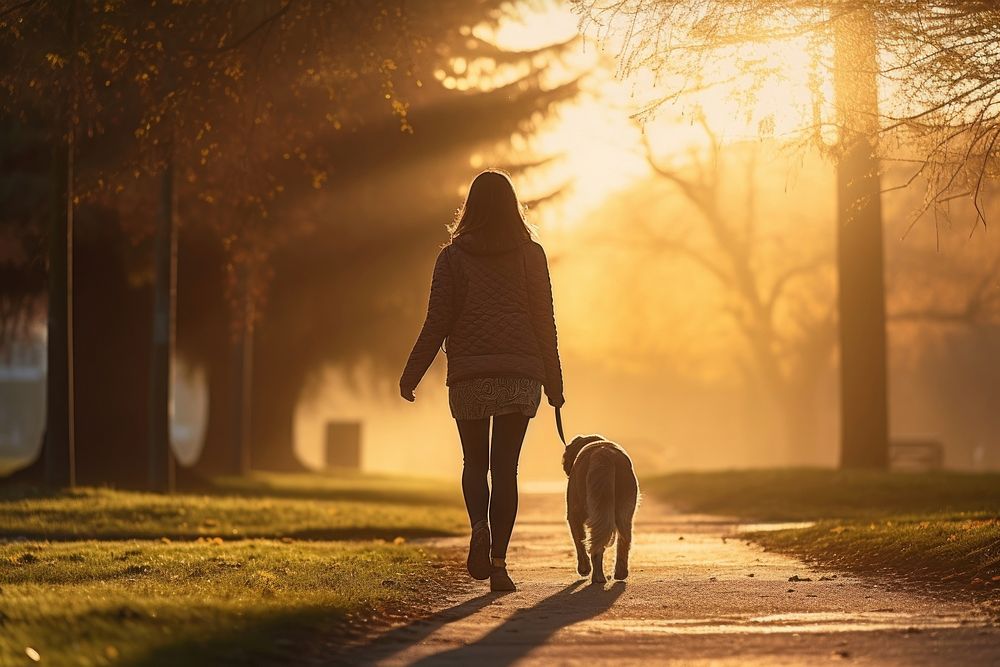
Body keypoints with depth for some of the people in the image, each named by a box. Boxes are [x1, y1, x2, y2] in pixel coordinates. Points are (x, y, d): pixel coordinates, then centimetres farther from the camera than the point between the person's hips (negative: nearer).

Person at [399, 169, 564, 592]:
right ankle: (498, 561, -2)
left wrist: (411, 376, 5)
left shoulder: (453, 256, 1)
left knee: (475, 462, 13)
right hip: (520, 372, 0)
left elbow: (437, 323, -2)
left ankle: (480, 527, -15)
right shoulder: (531, 255, 3)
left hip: (469, 373, 0)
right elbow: (544, 322, 2)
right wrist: (554, 383, 8)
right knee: (506, 466, 4)